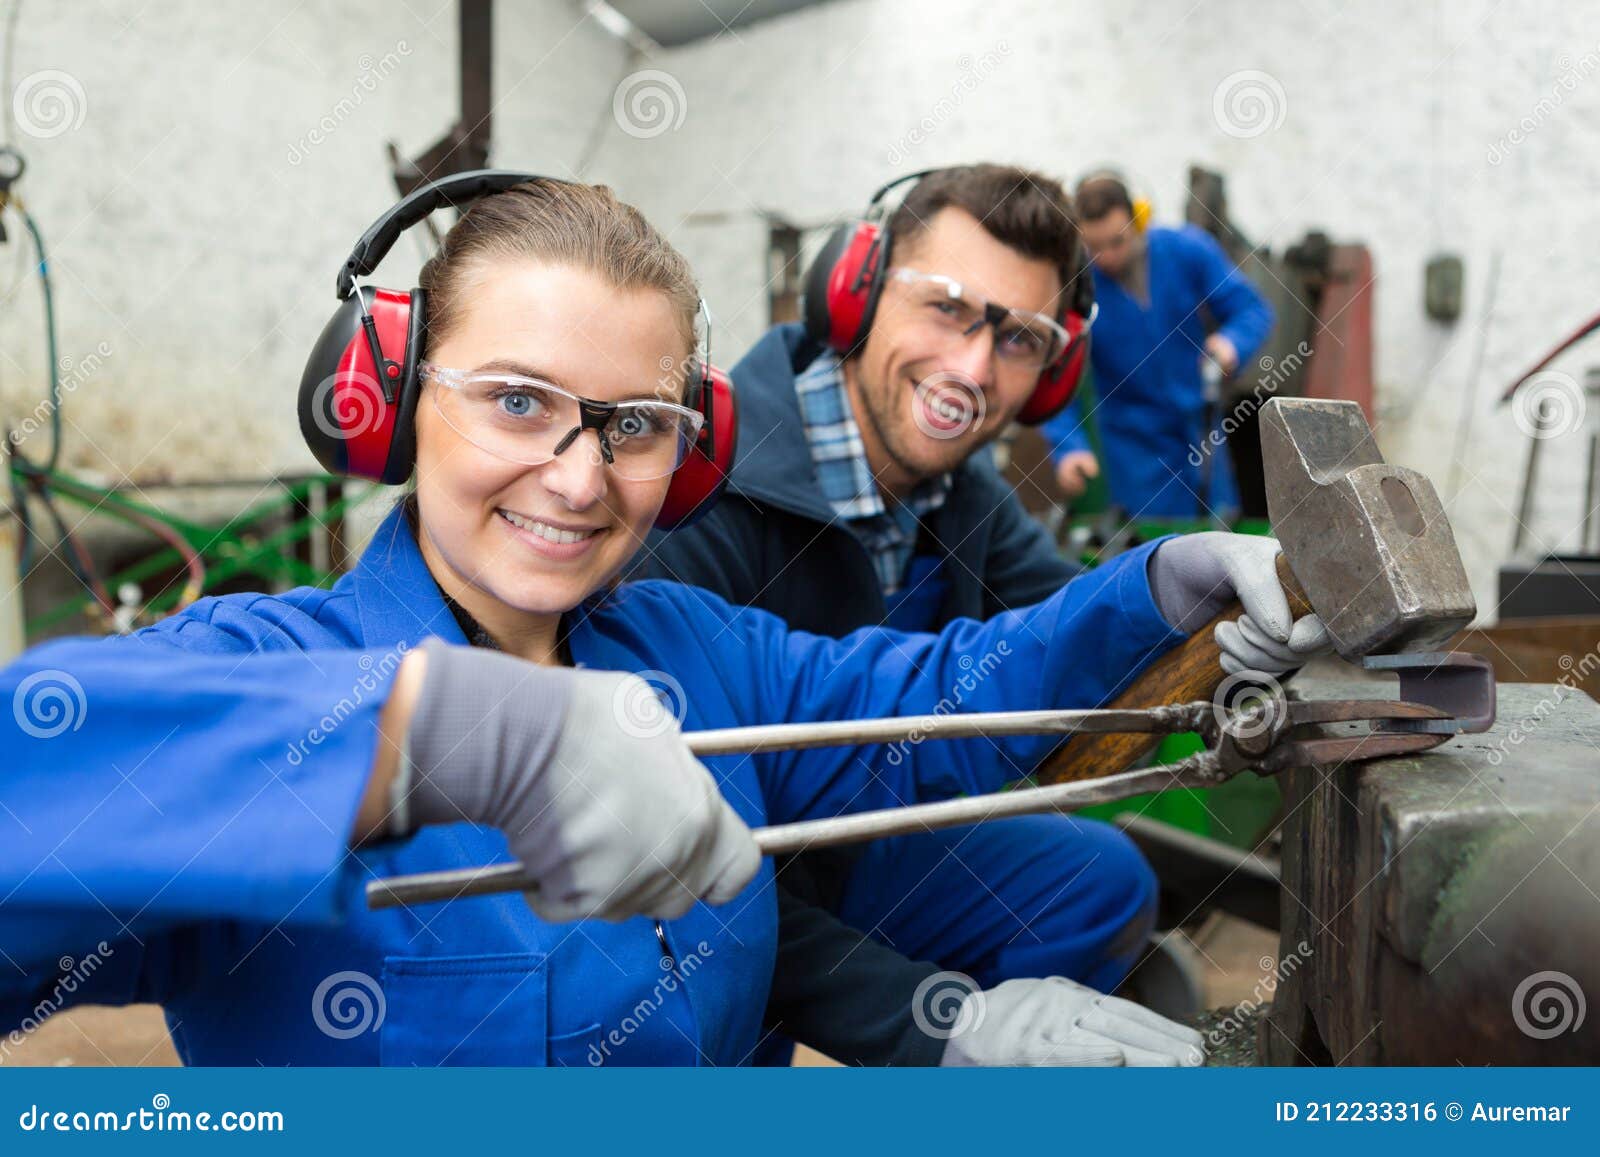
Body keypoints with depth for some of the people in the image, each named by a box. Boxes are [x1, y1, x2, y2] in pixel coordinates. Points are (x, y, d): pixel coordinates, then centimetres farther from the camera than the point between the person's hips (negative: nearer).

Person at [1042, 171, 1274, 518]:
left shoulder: (1189, 251, -9)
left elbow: (1252, 309, -2)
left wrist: (1232, 343, -25)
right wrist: (1068, 448, -30)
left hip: (1202, 432, 3)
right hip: (1133, 447, -3)